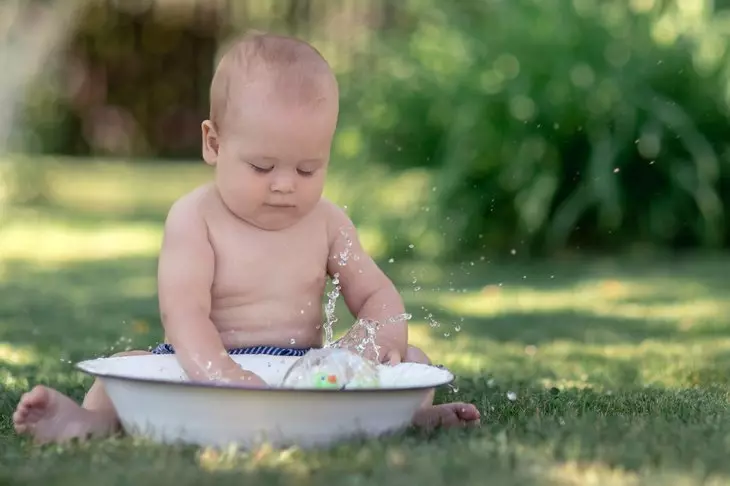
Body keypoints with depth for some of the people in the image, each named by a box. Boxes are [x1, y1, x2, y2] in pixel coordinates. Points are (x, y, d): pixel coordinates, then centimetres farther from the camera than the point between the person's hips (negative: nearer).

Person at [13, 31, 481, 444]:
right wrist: (217, 372, -41)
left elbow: (375, 294, 10)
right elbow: (183, 311, -20)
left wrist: (387, 334, -17)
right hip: (205, 368, -3)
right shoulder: (196, 219, -8)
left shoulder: (327, 222, 6)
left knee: (412, 360, -9)